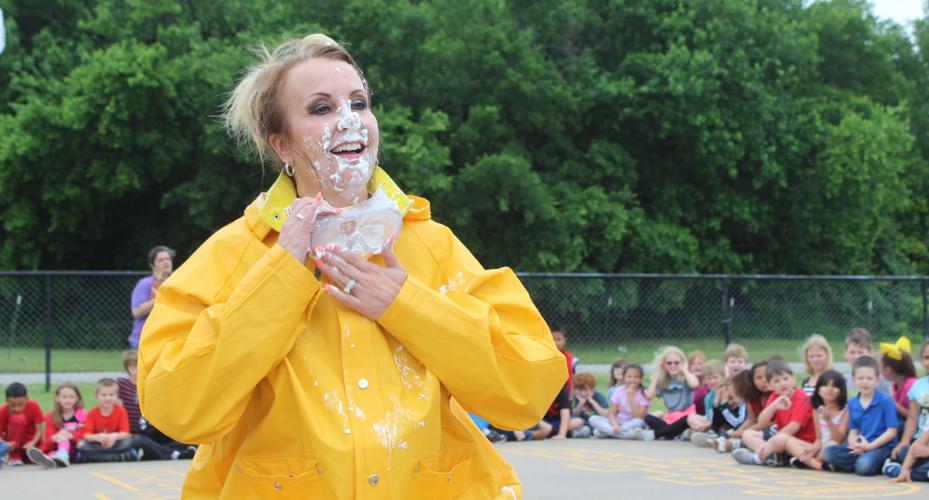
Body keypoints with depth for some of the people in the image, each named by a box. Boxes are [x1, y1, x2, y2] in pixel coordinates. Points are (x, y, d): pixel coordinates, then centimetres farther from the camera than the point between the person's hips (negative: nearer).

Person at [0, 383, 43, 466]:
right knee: (17, 418, -30)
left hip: (28, 443, 2)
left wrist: (33, 443, -35)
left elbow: (39, 429, -16)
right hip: (12, 443, -2)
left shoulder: (34, 407, -15)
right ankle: (14, 456, -17)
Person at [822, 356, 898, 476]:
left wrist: (870, 446, -16)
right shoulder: (852, 403, 10)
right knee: (828, 452, -16)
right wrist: (854, 444, -12)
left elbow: (892, 431, -9)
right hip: (860, 447, 6)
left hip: (881, 445, -6)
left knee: (864, 465, -37)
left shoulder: (885, 401, -7)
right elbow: (853, 431, 12)